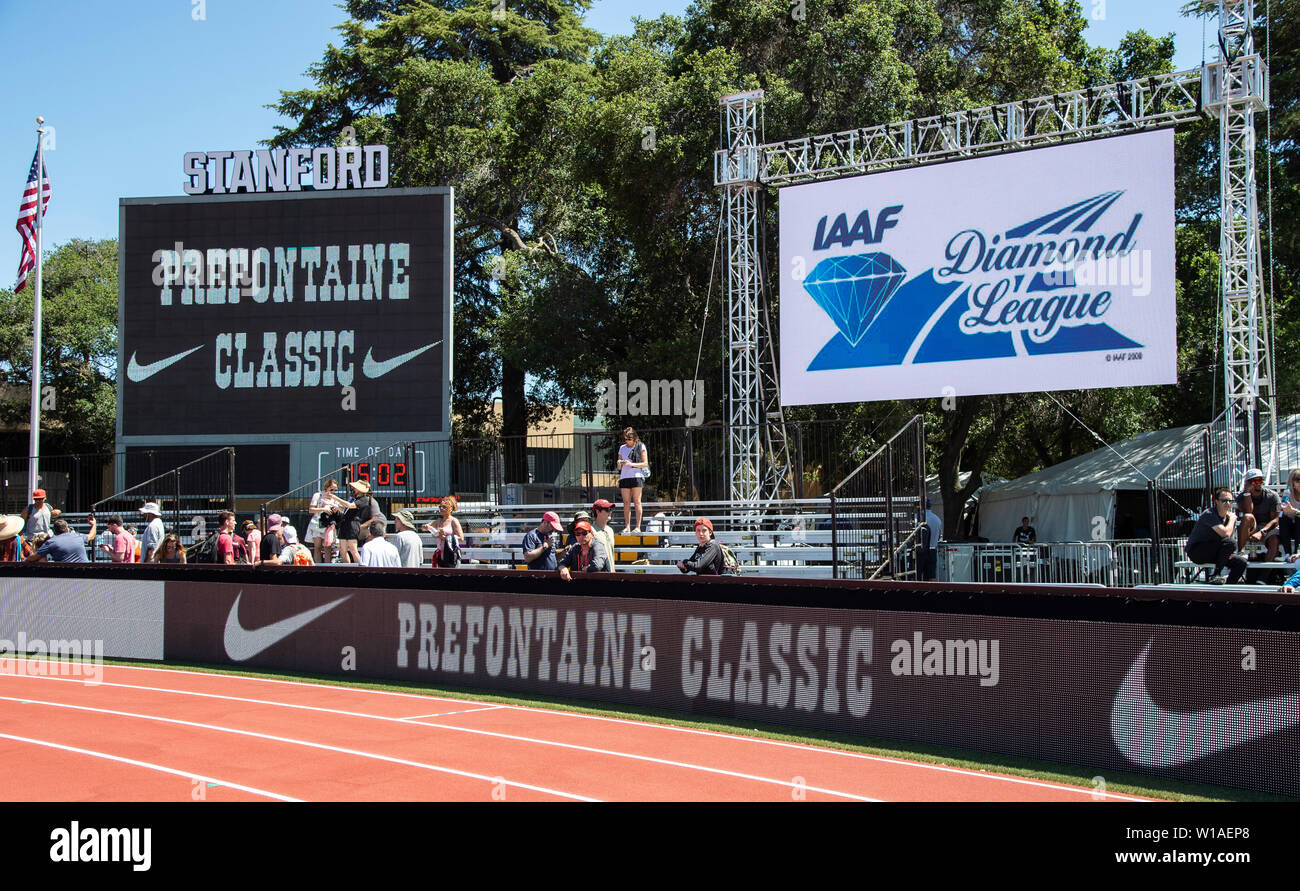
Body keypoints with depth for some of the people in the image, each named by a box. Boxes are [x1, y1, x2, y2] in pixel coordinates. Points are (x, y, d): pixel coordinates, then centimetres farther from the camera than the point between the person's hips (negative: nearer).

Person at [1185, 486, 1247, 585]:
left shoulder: (1228, 516, 6)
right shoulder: (1209, 515, -20)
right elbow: (1225, 533, -31)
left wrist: (1229, 553, -8)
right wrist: (1232, 519, -12)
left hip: (1212, 553, 8)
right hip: (1196, 552, -8)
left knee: (1241, 563, -7)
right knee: (1228, 543, -29)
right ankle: (1215, 576, -23)